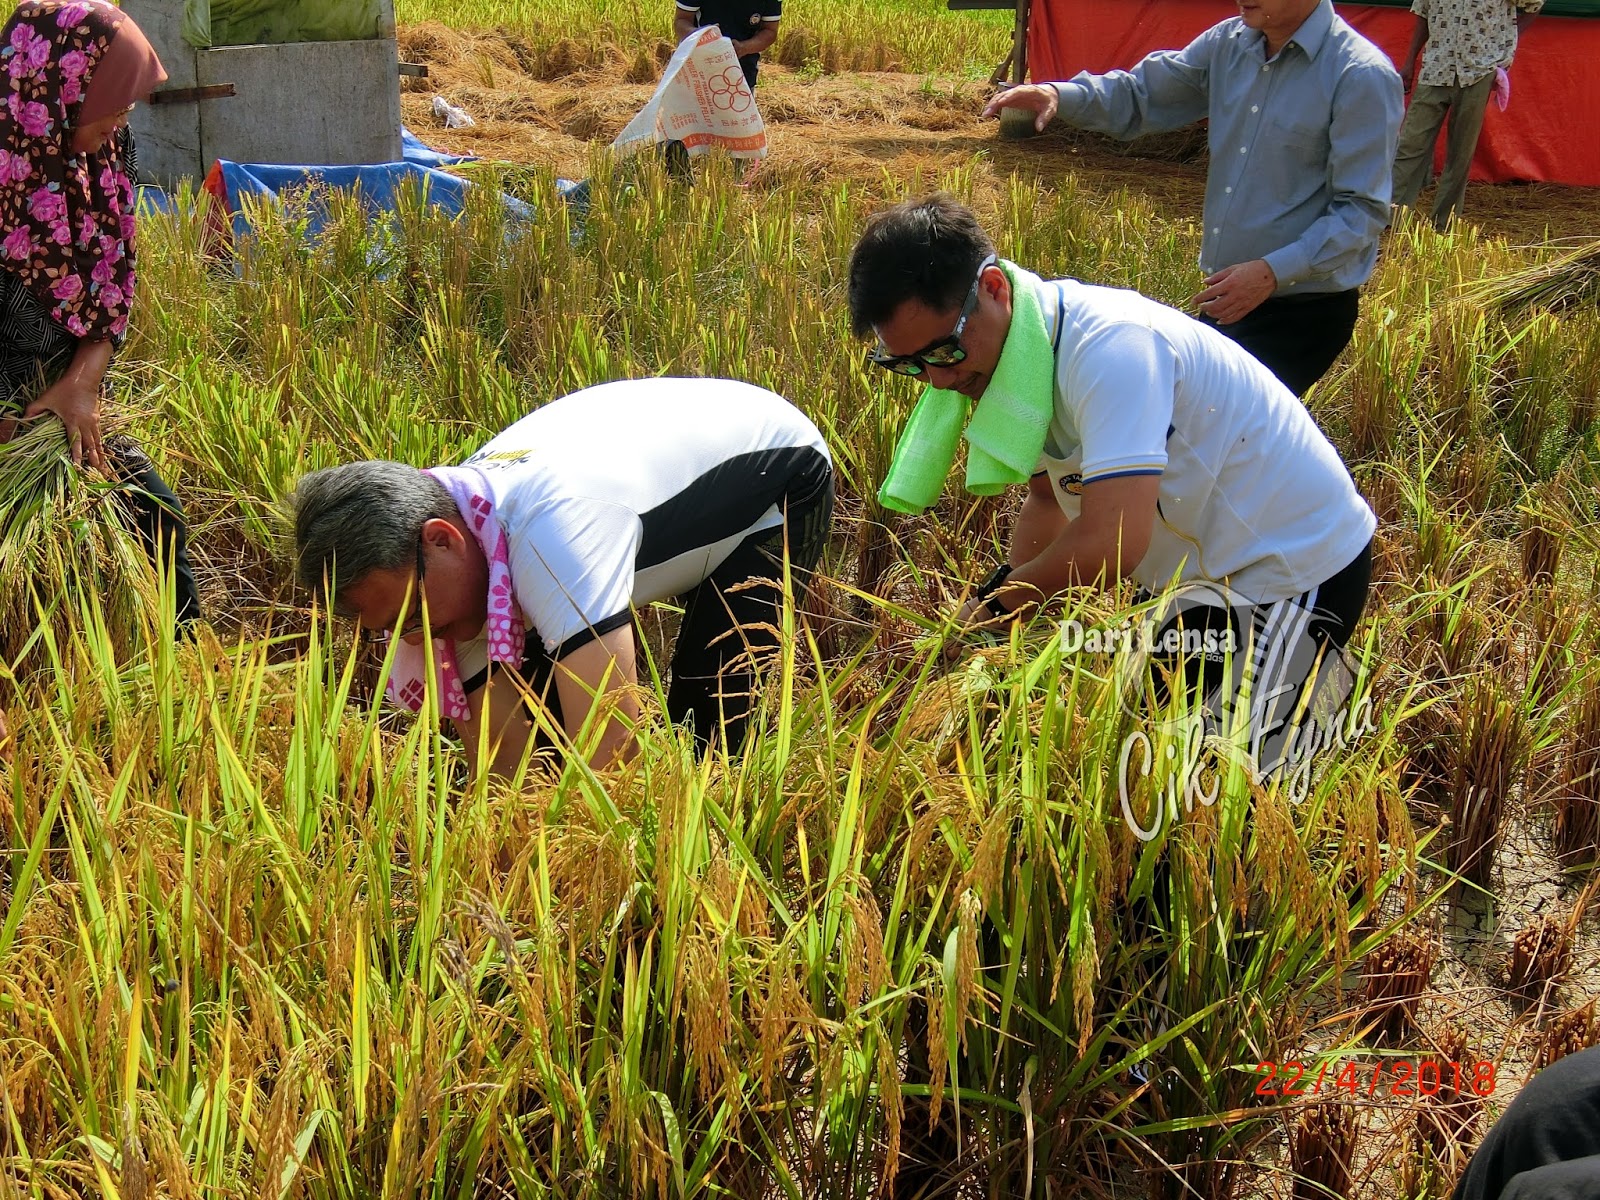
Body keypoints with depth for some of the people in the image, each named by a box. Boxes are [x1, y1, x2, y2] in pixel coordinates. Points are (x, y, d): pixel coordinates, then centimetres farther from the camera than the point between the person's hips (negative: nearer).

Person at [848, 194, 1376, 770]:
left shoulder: (1108, 346, -32)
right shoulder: (1002, 350, -3)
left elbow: (1110, 544, -37)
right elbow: (1047, 499, 11)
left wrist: (999, 602, -20)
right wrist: (995, 623, -2)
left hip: (1298, 575, -9)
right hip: (1208, 566, 9)